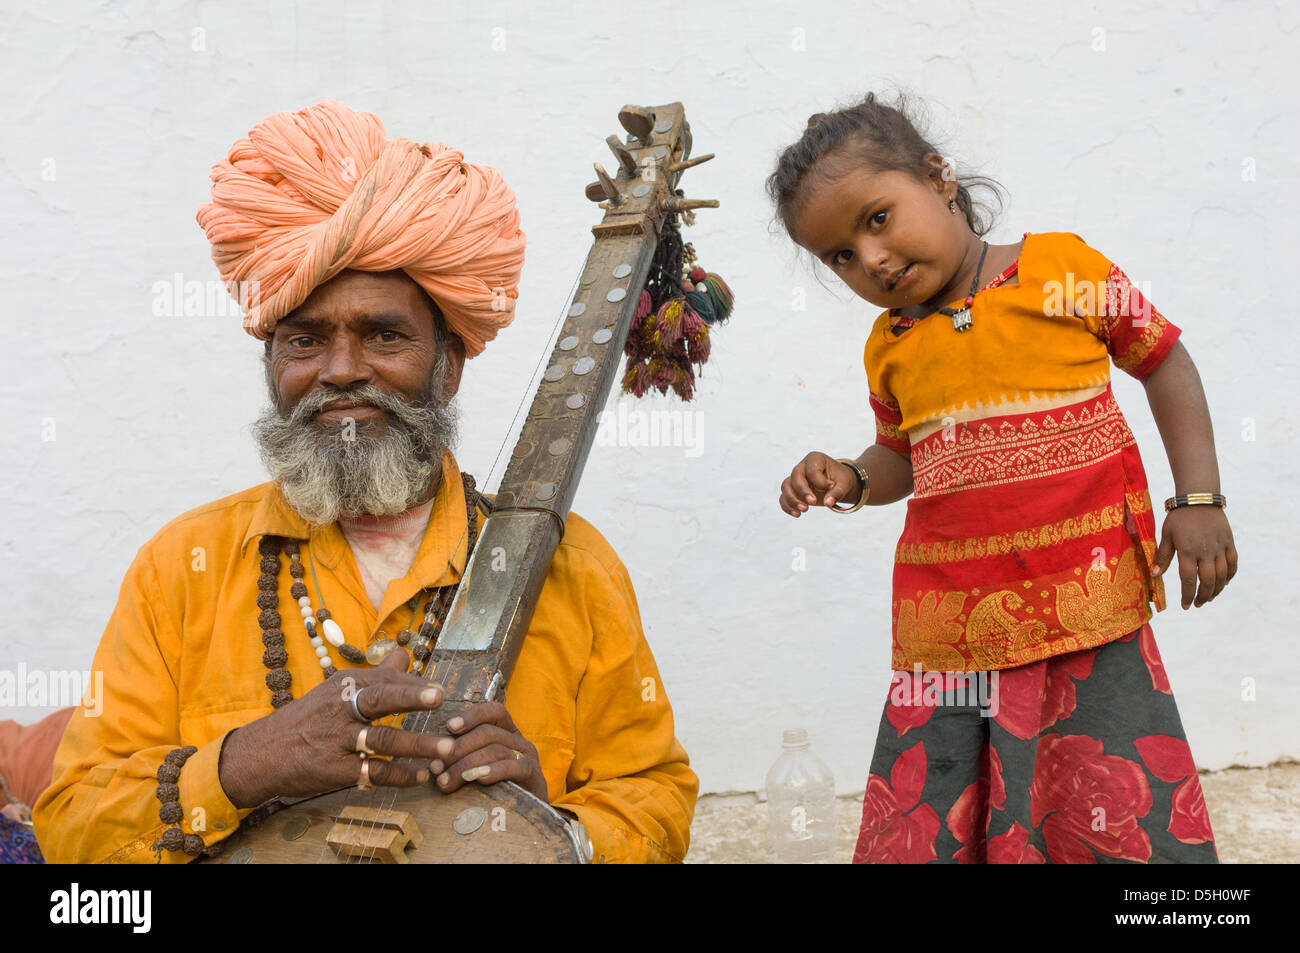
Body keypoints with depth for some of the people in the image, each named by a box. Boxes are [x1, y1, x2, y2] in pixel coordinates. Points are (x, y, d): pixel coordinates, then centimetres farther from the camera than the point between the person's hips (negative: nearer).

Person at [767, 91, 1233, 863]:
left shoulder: (1062, 270, -1)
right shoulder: (889, 346, 11)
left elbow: (1164, 361, 7)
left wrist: (1199, 500, -1)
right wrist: (851, 482, 3)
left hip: (1085, 612, -3)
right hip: (947, 635, 4)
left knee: (1128, 832, -4)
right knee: (912, 838, 5)